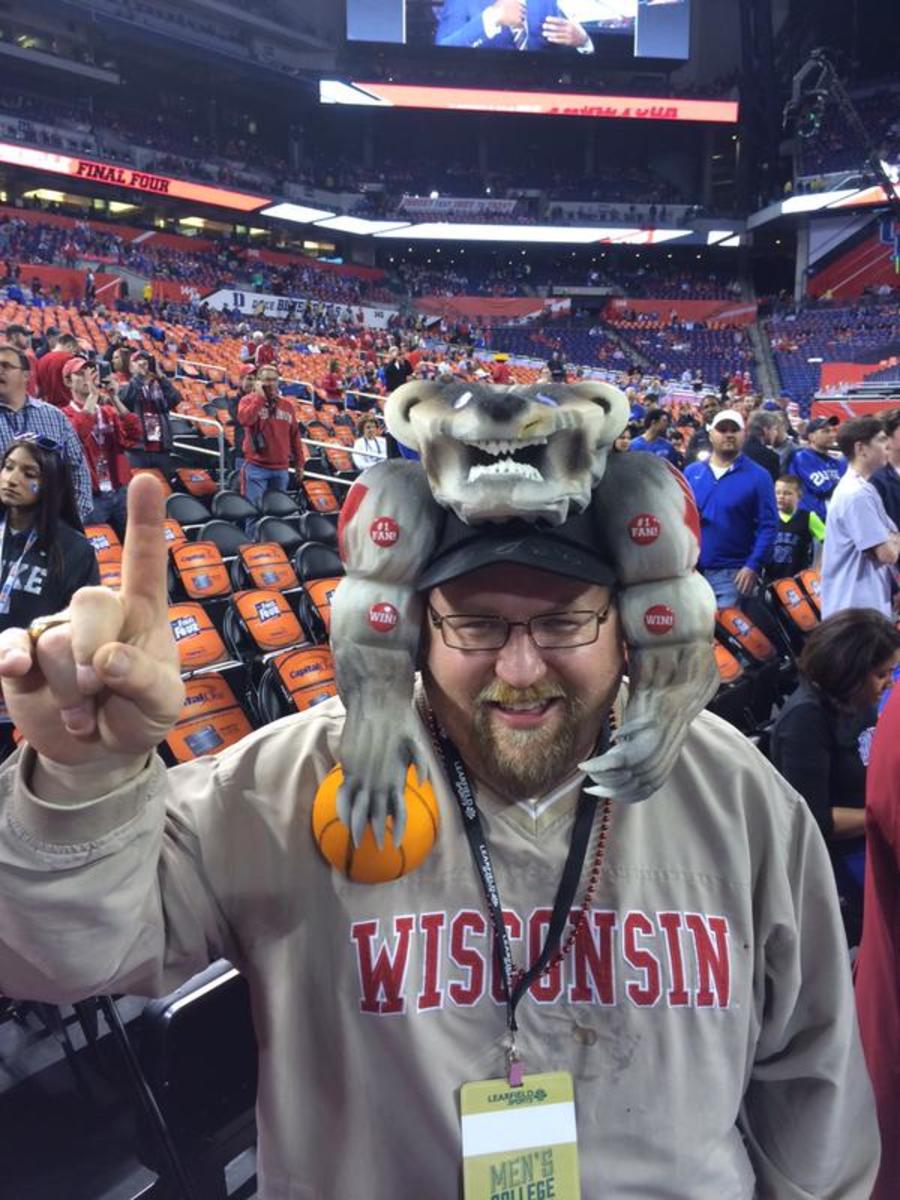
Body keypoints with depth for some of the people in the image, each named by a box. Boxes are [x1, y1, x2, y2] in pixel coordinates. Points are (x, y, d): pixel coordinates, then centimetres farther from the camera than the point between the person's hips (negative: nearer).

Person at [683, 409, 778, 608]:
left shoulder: (757, 476, -2)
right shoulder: (691, 472, 8)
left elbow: (768, 525, -6)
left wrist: (753, 566, -13)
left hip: (733, 573, -3)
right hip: (690, 569, 3)